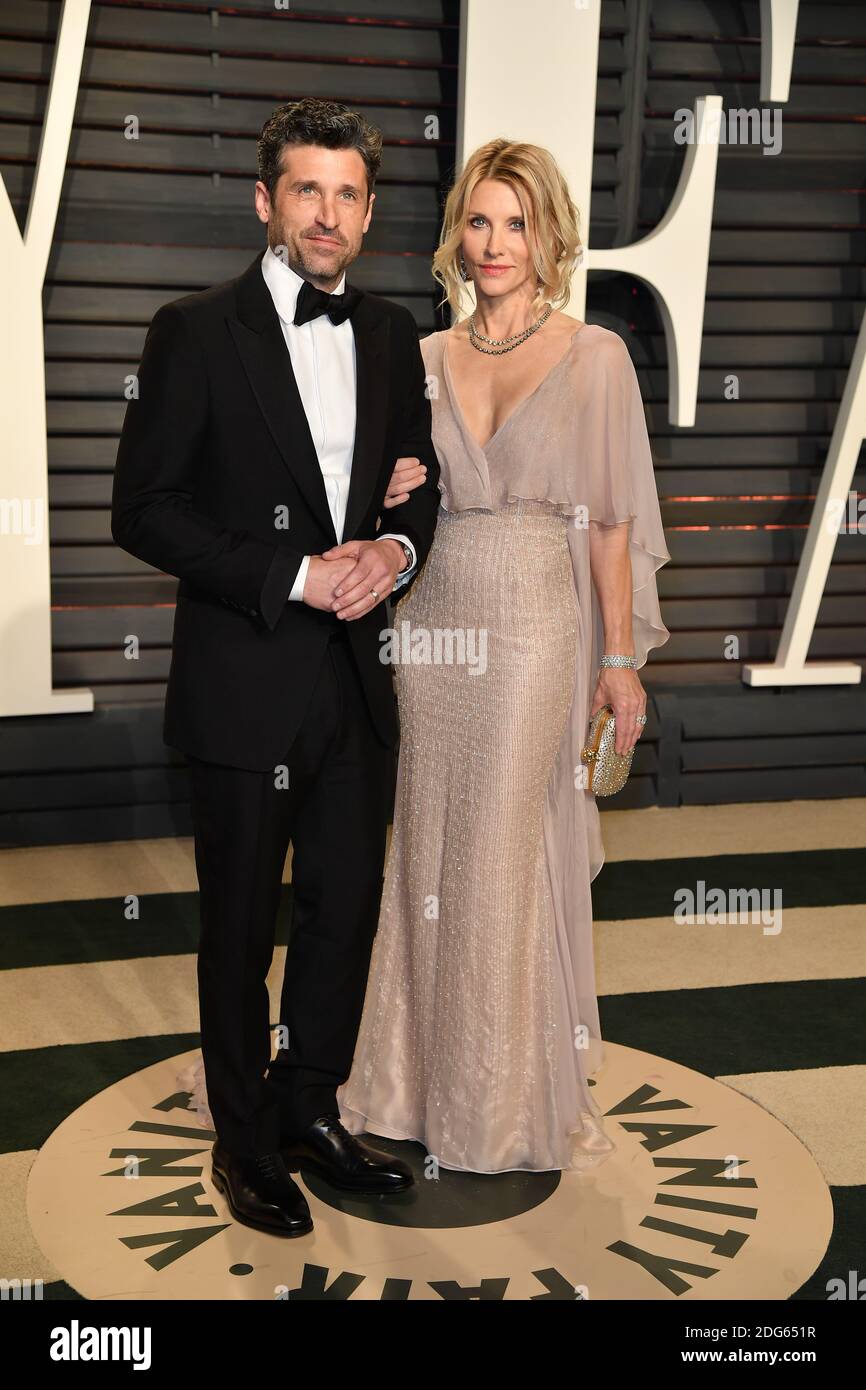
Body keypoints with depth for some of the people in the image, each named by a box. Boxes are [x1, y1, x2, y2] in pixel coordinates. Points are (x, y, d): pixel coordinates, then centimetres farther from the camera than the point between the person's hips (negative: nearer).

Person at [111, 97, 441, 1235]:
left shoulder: (390, 333, 8)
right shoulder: (197, 332, -8)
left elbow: (419, 479, 16)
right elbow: (142, 510, -11)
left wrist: (396, 549, -7)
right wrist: (295, 576, -18)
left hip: (354, 681, 5)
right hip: (243, 686, -5)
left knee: (346, 911, 15)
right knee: (240, 928, 9)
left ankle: (310, 1112, 36)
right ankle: (245, 1140, 29)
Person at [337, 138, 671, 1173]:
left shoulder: (595, 356, -2)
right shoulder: (426, 359, 9)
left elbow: (612, 519, -3)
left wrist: (622, 656, -6)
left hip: (536, 630, -4)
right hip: (431, 623, 4)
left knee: (510, 856, 2)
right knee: (430, 848, 10)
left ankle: (511, 1095, 20)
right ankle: (425, 1066, 28)